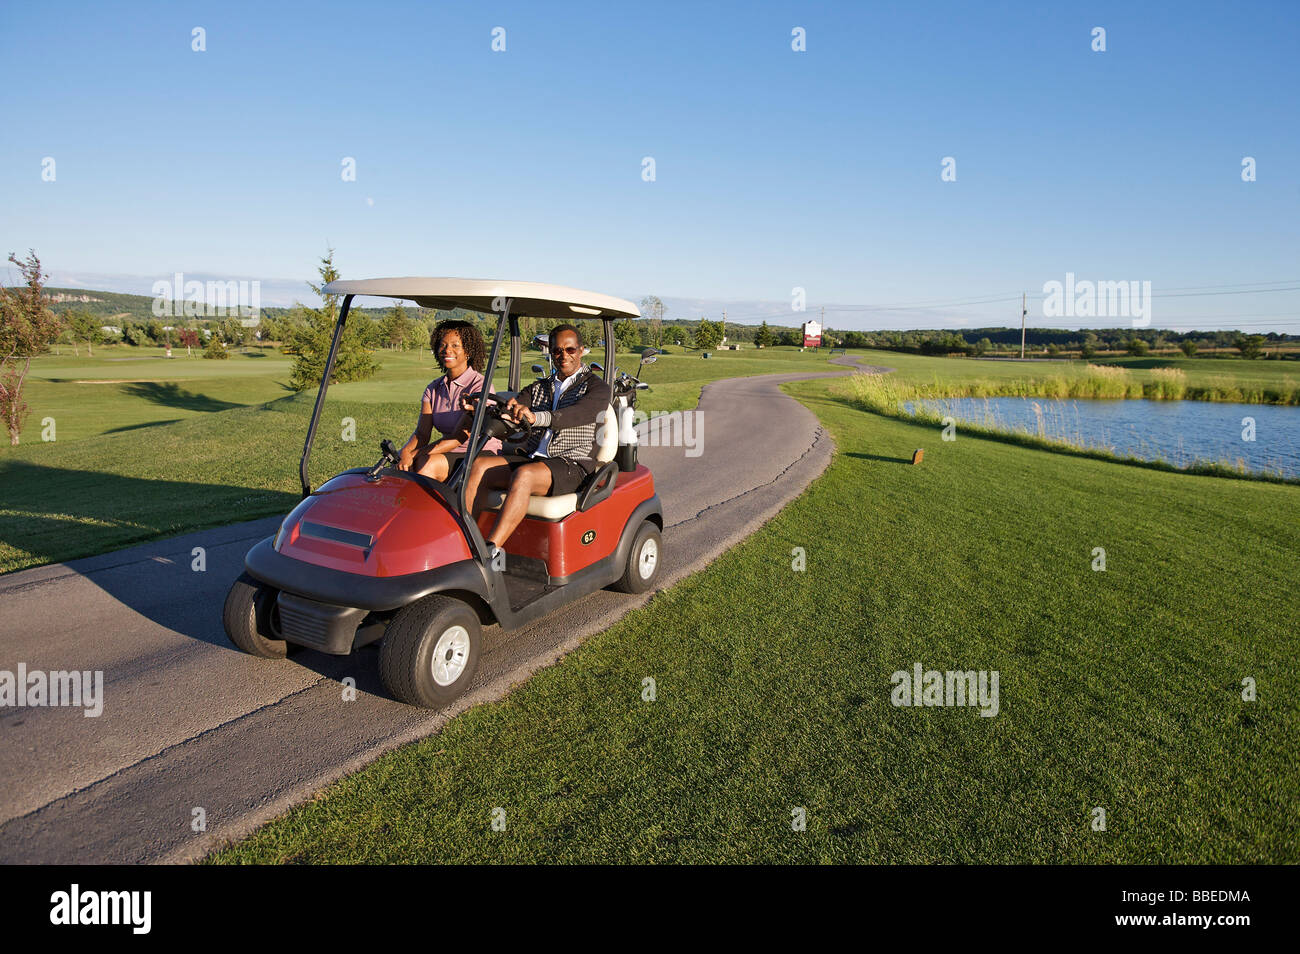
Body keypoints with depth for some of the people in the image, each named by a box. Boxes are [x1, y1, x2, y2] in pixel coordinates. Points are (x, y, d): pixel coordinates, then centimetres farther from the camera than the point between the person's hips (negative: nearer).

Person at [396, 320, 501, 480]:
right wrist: (405, 452, -21)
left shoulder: (480, 385, -10)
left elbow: (459, 437, -18)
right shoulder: (433, 388, 12)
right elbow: (421, 433, 2)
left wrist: (415, 454, -25)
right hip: (449, 455, 5)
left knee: (426, 464, -30)